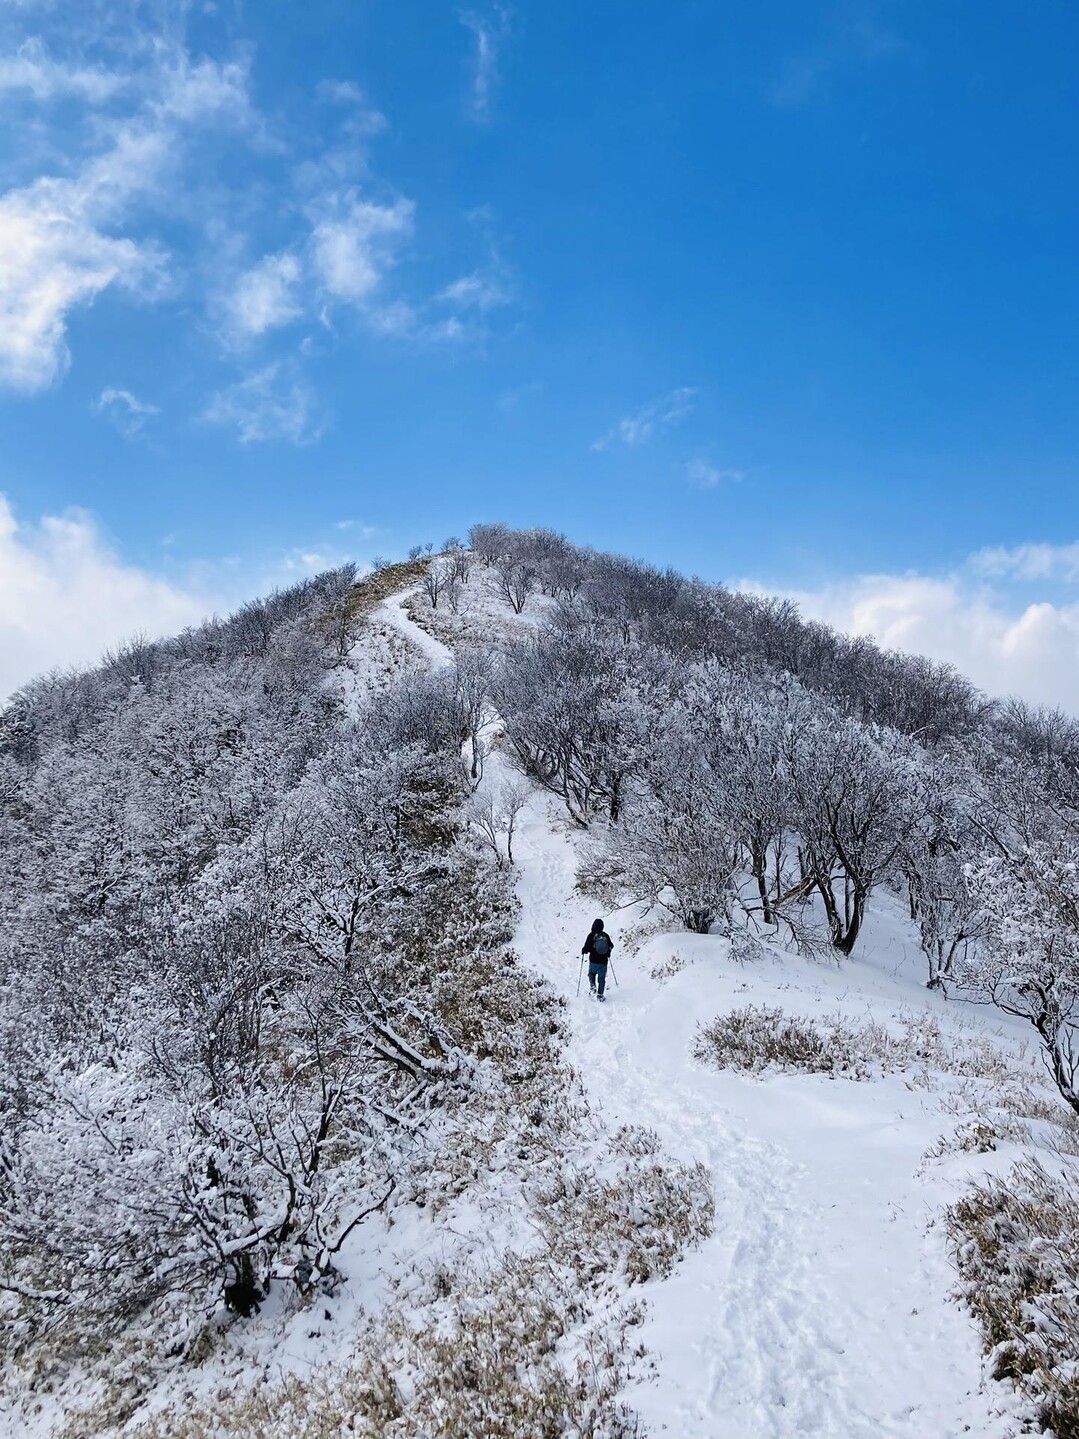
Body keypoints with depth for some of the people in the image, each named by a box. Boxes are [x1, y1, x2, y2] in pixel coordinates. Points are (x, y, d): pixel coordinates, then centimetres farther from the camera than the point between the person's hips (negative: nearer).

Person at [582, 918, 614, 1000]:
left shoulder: (591, 935, -12)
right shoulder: (606, 936, -1)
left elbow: (586, 947, -16)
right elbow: (611, 946, 10)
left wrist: (583, 951, 6)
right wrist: (608, 954, 29)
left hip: (594, 961, -2)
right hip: (604, 962, 2)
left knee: (592, 973, 24)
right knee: (602, 978, 10)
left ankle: (593, 986, 3)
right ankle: (600, 994, 5)